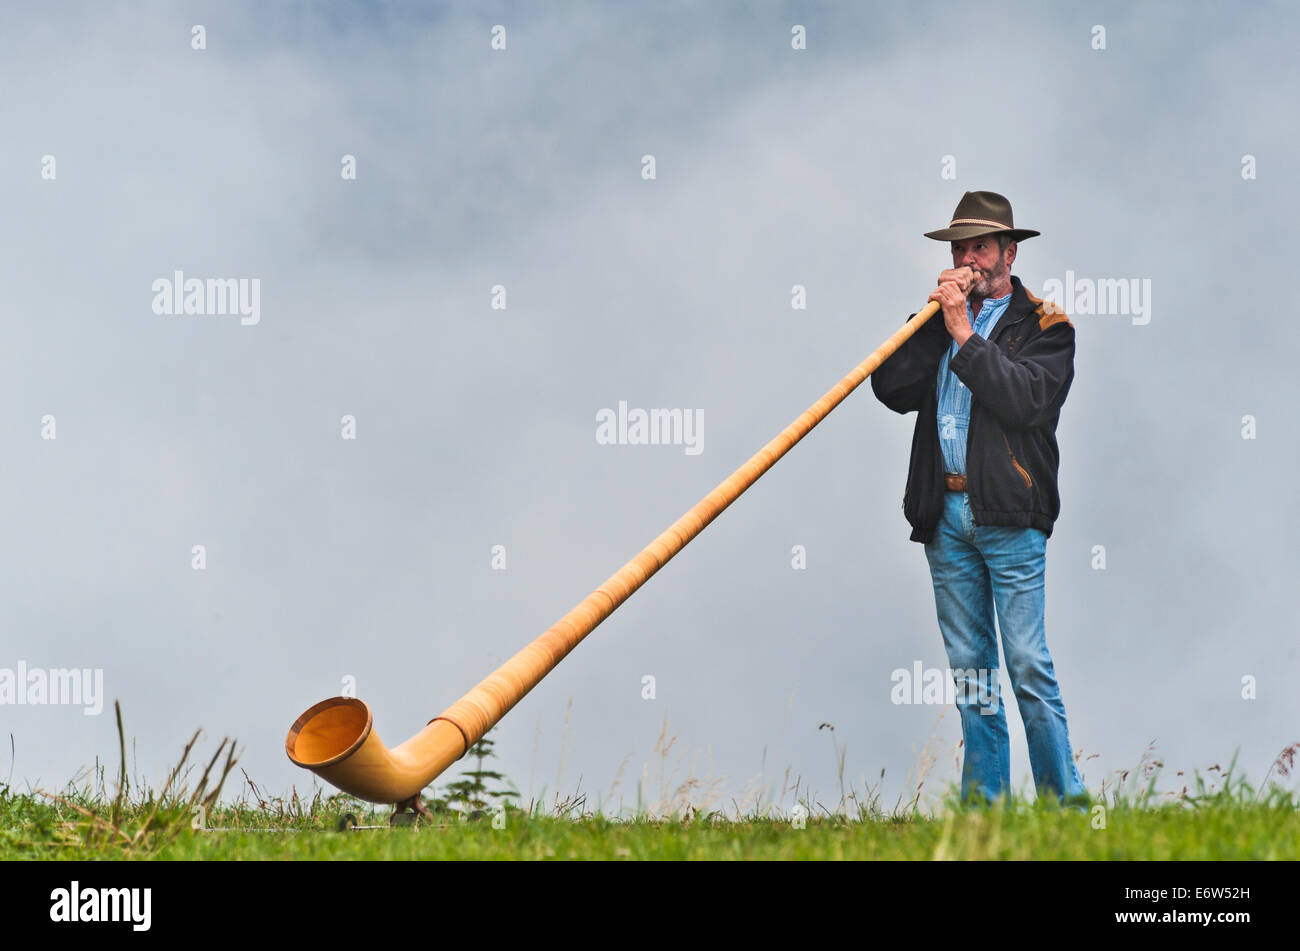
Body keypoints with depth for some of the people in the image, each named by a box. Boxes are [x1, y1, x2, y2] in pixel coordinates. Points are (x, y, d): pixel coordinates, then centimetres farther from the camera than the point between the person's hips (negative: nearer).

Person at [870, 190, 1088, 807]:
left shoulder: (1042, 324, 4)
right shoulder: (938, 320, 17)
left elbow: (1029, 399, -15)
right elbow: (892, 389, 2)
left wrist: (965, 334, -12)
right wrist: (936, 322, -5)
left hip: (1010, 514, -5)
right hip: (944, 513, 5)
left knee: (1027, 663, -9)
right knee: (969, 665, 7)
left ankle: (1065, 799, -3)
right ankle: (984, 802, 11)